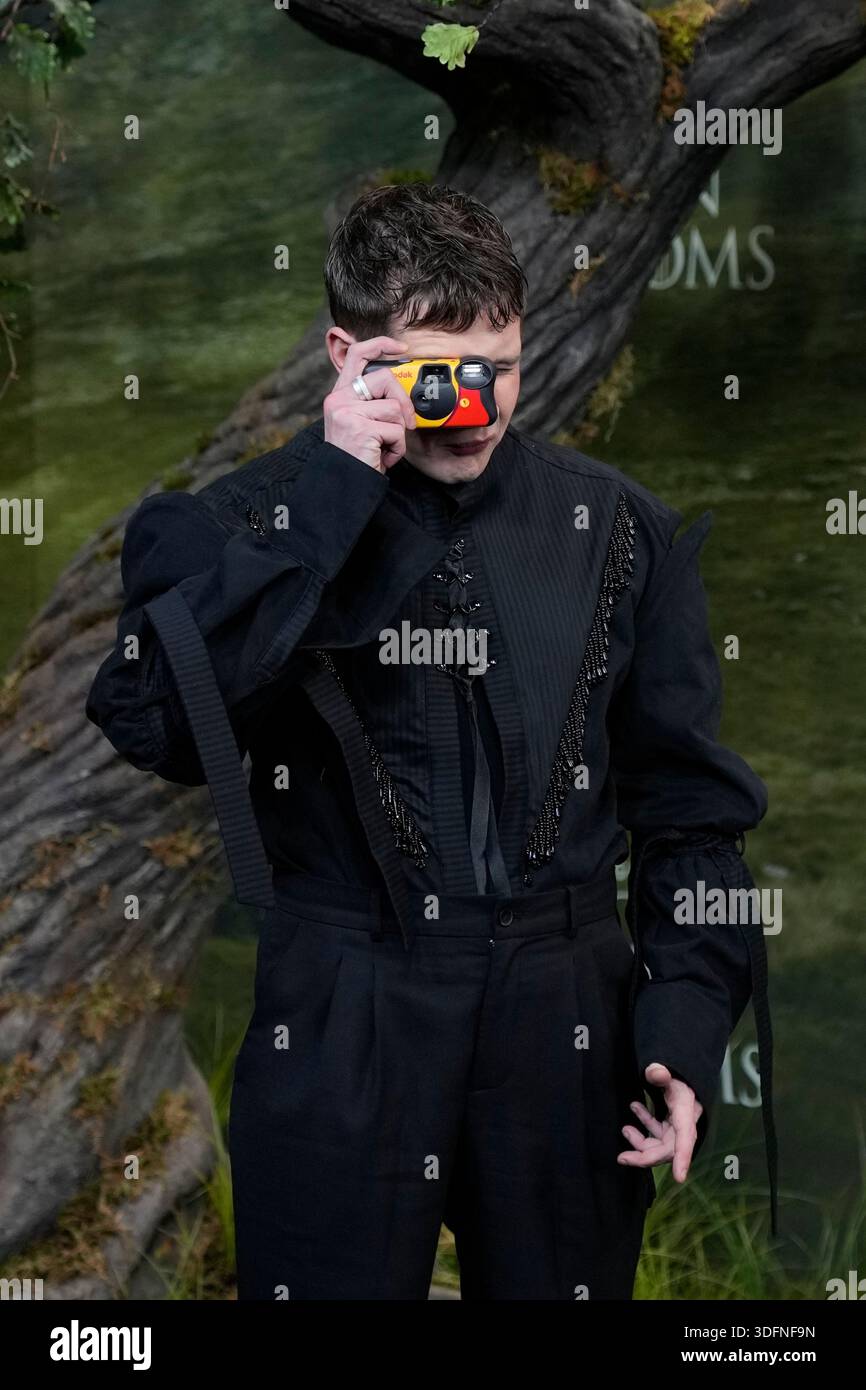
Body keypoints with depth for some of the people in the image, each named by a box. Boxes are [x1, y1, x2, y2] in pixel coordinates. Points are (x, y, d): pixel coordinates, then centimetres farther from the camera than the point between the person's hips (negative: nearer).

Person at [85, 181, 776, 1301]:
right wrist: (330, 494, -19)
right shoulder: (249, 524, -2)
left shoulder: (618, 528, 4)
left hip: (566, 1032, 2)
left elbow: (687, 799, 8)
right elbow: (155, 728, -20)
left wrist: (689, 1032, -2)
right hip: (337, 1030, -2)